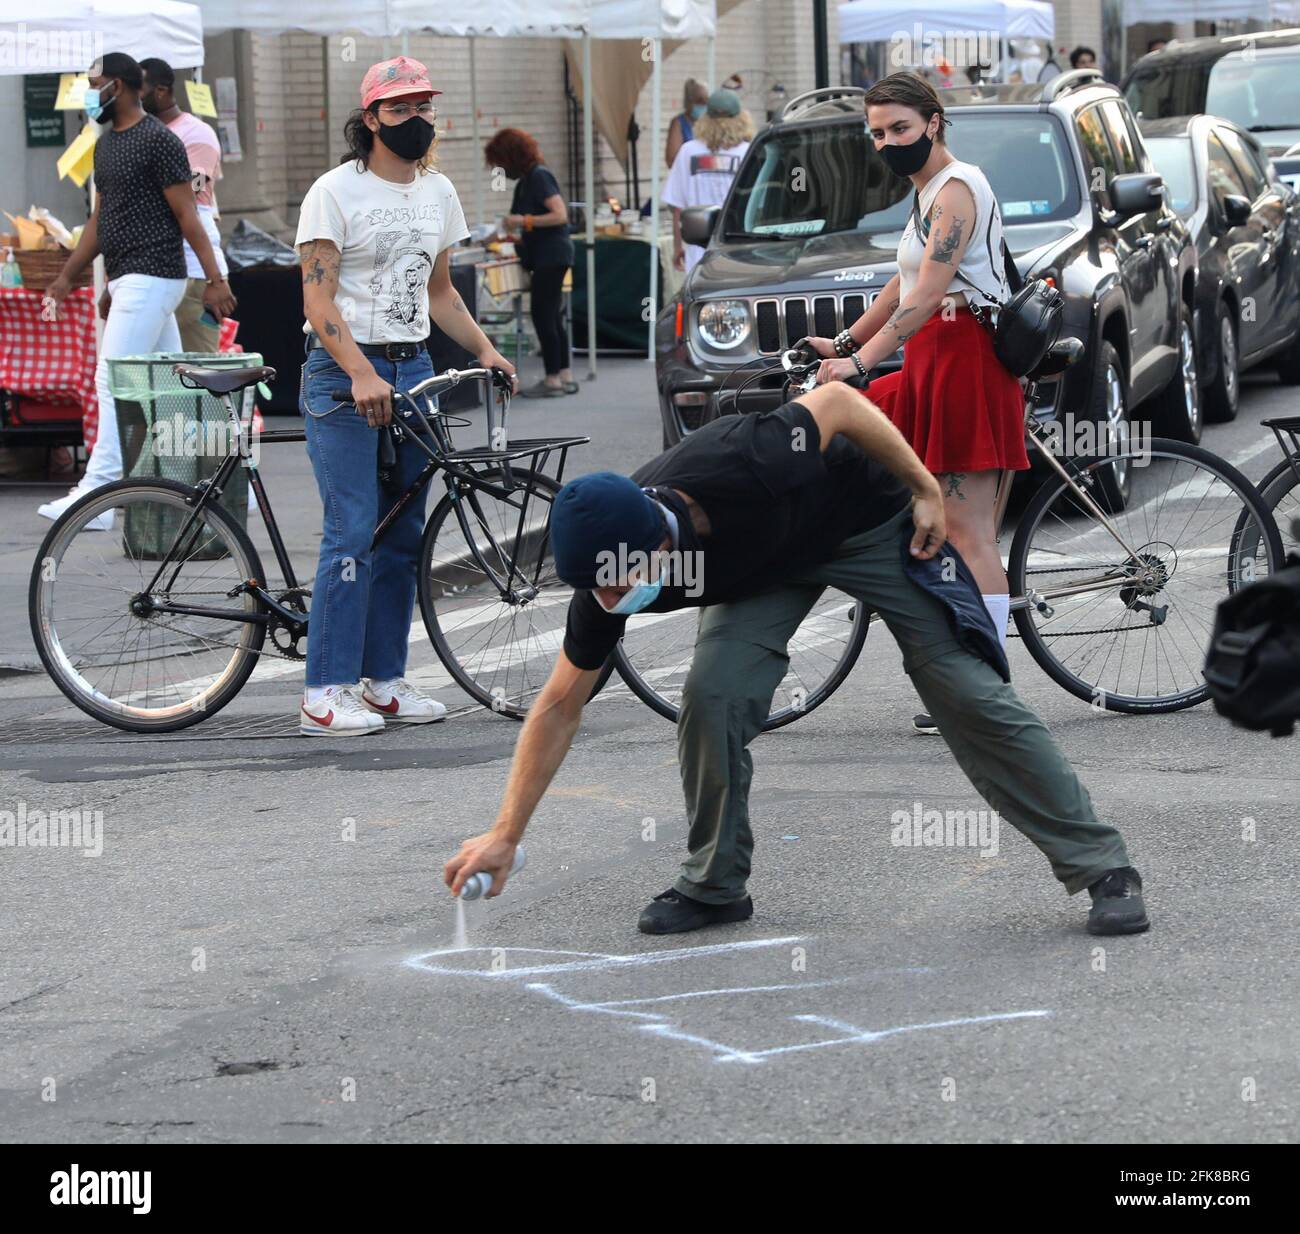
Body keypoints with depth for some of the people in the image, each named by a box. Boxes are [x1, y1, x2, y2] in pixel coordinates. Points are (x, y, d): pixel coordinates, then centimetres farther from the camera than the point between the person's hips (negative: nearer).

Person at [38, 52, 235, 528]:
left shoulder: (158, 140, -11)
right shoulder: (106, 143, 17)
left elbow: (187, 215, -14)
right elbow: (101, 219, 23)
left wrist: (214, 278, -16)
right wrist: (67, 276, 21)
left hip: (151, 278, -10)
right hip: (126, 278, 10)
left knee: (114, 382, -13)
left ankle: (97, 494, -15)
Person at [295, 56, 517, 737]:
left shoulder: (437, 192, 12)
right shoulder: (337, 191, -8)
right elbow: (318, 296, -14)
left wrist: (483, 350, 8)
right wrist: (360, 375, -24)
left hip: (412, 371, 7)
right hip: (341, 374, -6)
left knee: (403, 534, 6)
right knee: (353, 533, -12)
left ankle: (383, 679, 15)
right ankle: (325, 693, -10)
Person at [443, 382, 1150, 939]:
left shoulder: (741, 468, -43)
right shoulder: (607, 565, -27)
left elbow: (837, 400, -24)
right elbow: (560, 707, -16)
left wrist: (926, 488, -17)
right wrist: (504, 837, -19)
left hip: (874, 522, -4)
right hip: (765, 562, 4)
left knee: (969, 695, -8)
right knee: (712, 695, -19)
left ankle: (1101, 869, 0)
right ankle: (714, 886, 0)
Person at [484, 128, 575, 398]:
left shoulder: (539, 177, -13)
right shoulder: (526, 180, 15)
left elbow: (560, 215, -20)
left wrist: (524, 221, -21)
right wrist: (516, 236, 9)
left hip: (551, 255, -10)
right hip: (546, 256, 10)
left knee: (543, 315, -8)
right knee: (552, 315, 12)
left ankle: (553, 379, -7)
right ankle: (565, 376, 16)